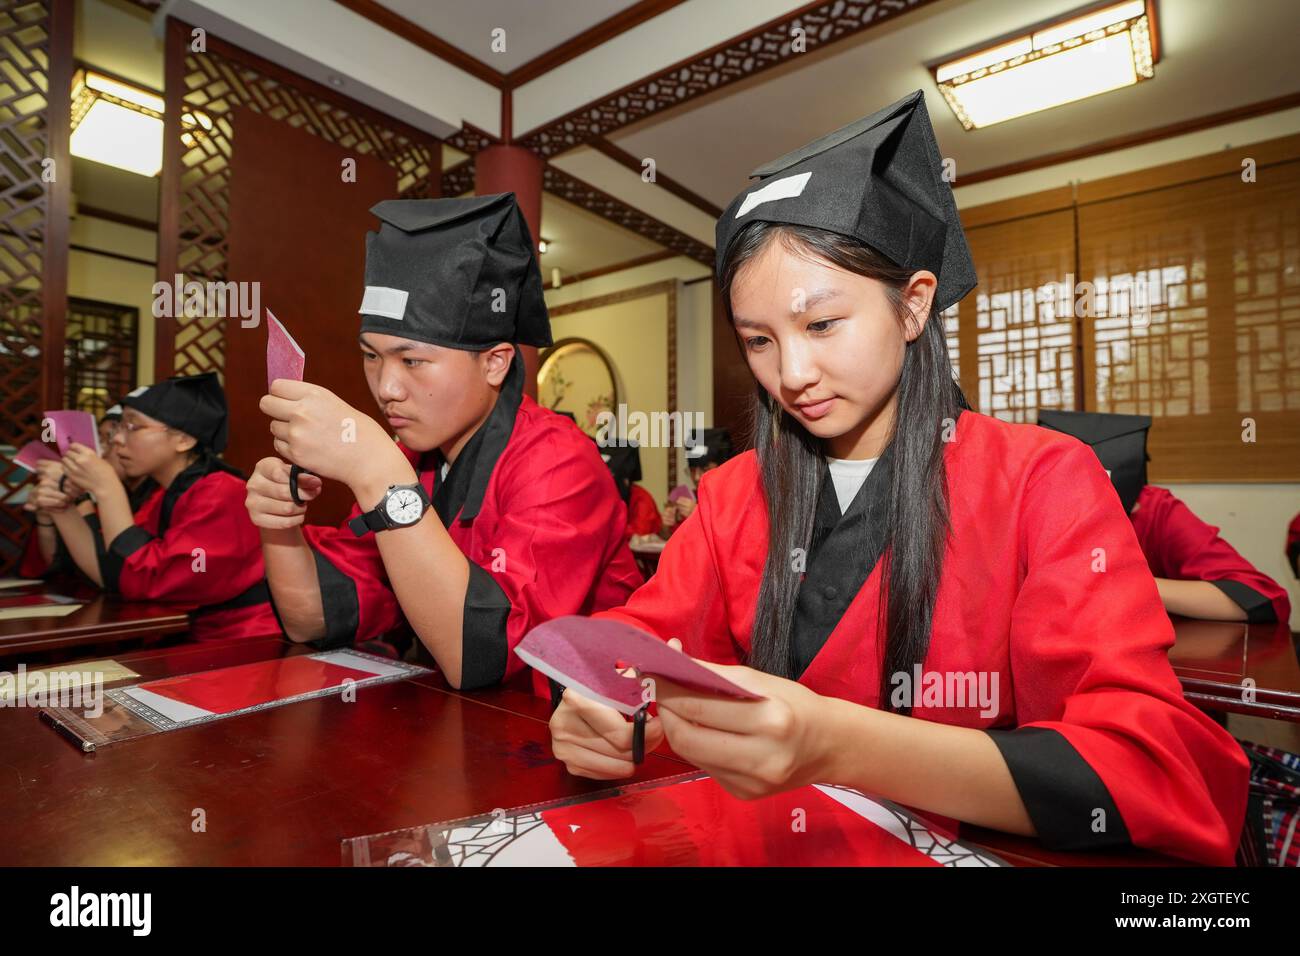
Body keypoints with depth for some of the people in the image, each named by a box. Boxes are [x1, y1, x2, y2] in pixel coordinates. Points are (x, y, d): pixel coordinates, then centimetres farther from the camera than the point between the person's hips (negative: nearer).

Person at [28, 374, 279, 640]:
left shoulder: (221, 496, -18)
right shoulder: (166, 496, 8)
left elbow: (141, 582, -20)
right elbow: (113, 577, 7)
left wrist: (105, 489, -17)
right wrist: (63, 511, -3)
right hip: (199, 644, 7)